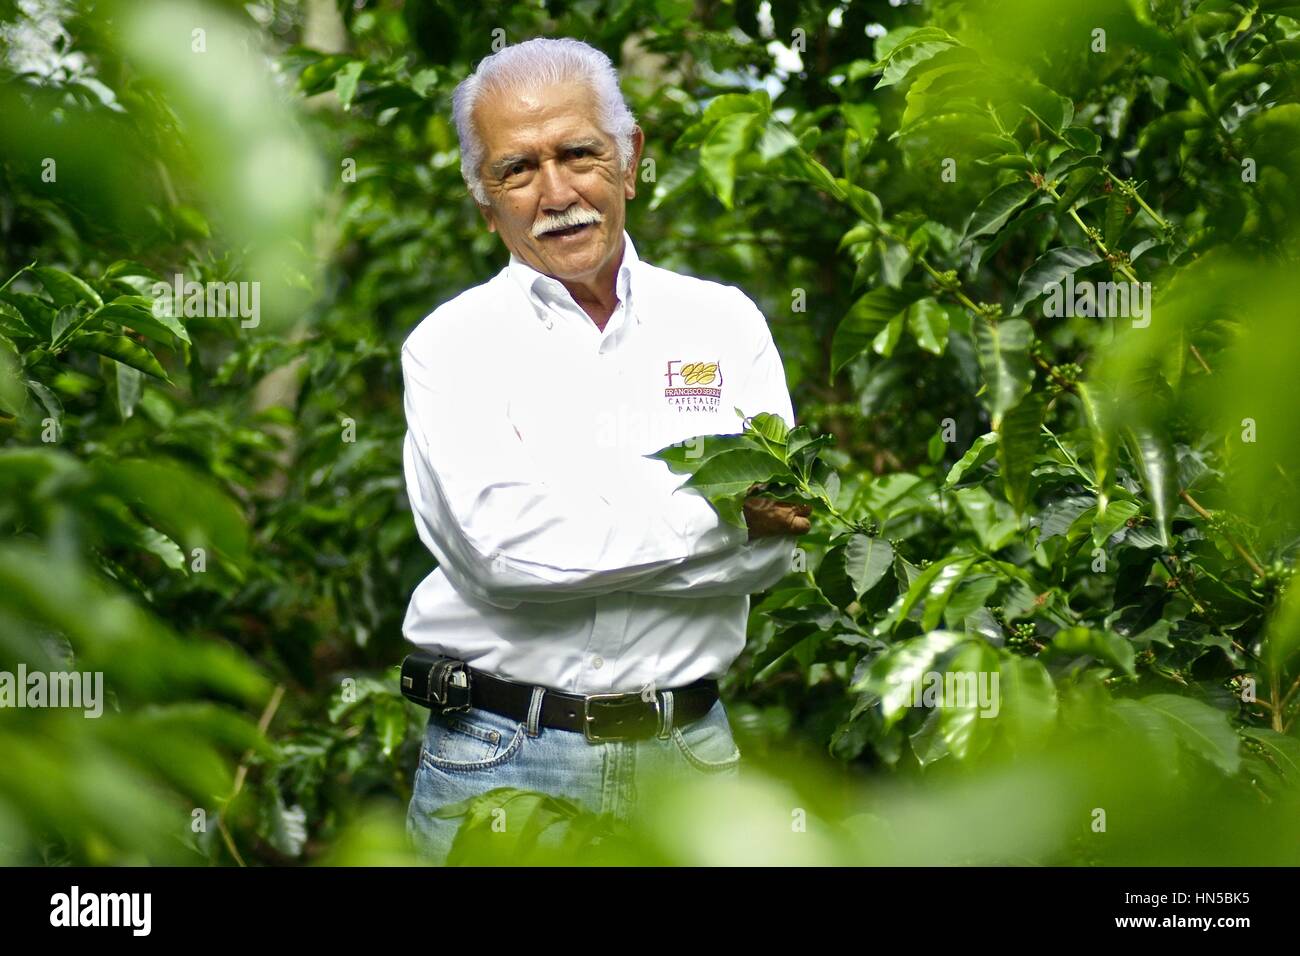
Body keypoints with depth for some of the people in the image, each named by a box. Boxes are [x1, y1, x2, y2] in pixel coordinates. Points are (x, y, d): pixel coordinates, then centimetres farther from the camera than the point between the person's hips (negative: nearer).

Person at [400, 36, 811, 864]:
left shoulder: (724, 324, 5)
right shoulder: (452, 347, -1)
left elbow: (774, 545, -5)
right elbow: (502, 544, -16)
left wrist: (582, 547, -15)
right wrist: (722, 515, -13)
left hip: (687, 757, 2)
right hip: (499, 761, -2)